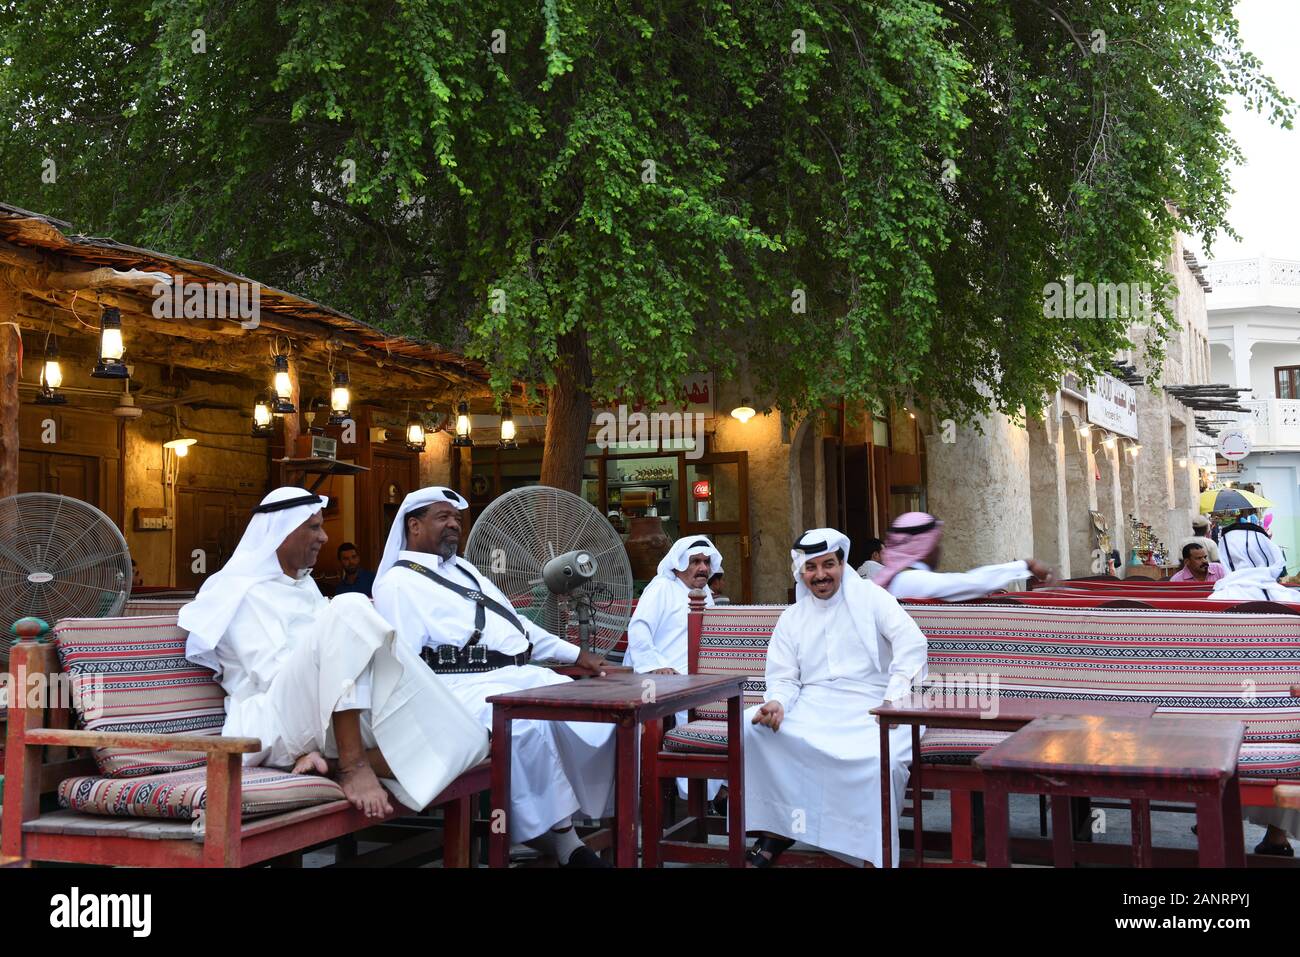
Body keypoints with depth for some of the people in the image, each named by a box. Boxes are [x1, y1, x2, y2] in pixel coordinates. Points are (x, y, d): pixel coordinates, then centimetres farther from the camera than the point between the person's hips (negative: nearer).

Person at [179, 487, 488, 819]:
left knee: (465, 741, -15)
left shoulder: (304, 584, 25)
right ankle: (351, 763, -28)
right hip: (278, 723, -7)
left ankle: (330, 759, -18)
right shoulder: (242, 589, 0)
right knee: (349, 609, -32)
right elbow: (273, 675, -12)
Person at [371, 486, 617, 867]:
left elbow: (516, 622, 28)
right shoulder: (398, 583, 0)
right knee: (529, 723, -34)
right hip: (465, 685, -8)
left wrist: (575, 654, 22)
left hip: (517, 674, 8)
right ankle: (557, 835, -23)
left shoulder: (464, 569, 26)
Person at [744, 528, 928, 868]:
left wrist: (895, 698, -19)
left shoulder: (870, 597, 6)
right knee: (753, 727, -22)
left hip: (869, 708, -3)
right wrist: (777, 703, -13)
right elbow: (784, 678, 12)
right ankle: (774, 830, -15)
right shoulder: (791, 618, 17)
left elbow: (911, 641, -6)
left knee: (884, 758, -35)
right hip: (812, 706, 3)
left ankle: (875, 851, -16)